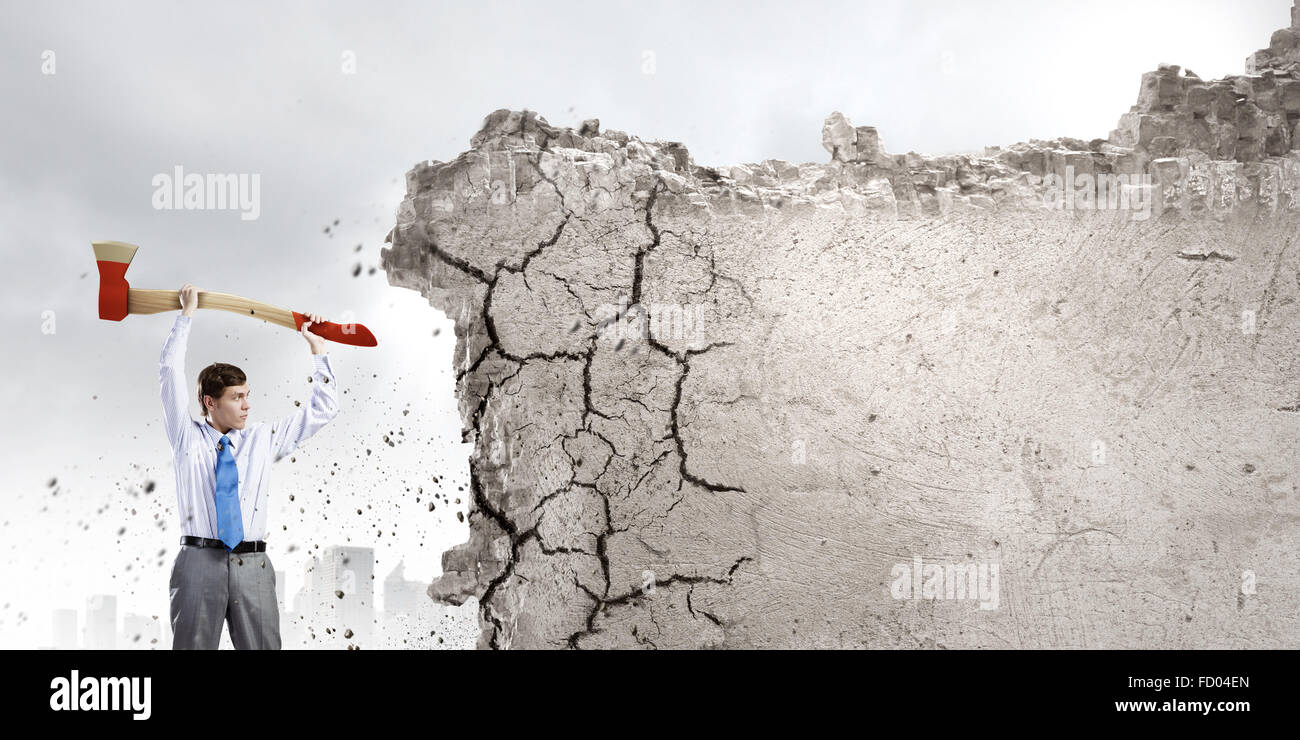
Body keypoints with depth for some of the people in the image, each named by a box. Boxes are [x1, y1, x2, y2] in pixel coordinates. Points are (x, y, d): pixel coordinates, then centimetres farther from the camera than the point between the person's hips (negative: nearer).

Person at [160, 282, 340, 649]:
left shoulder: (263, 439, 15)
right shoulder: (188, 438, 8)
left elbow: (323, 410, 17)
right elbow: (171, 372, 2)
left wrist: (318, 350, 15)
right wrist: (186, 315, 4)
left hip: (252, 564, 2)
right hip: (200, 561, -2)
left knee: (263, 646, -3)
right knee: (193, 646, -1)